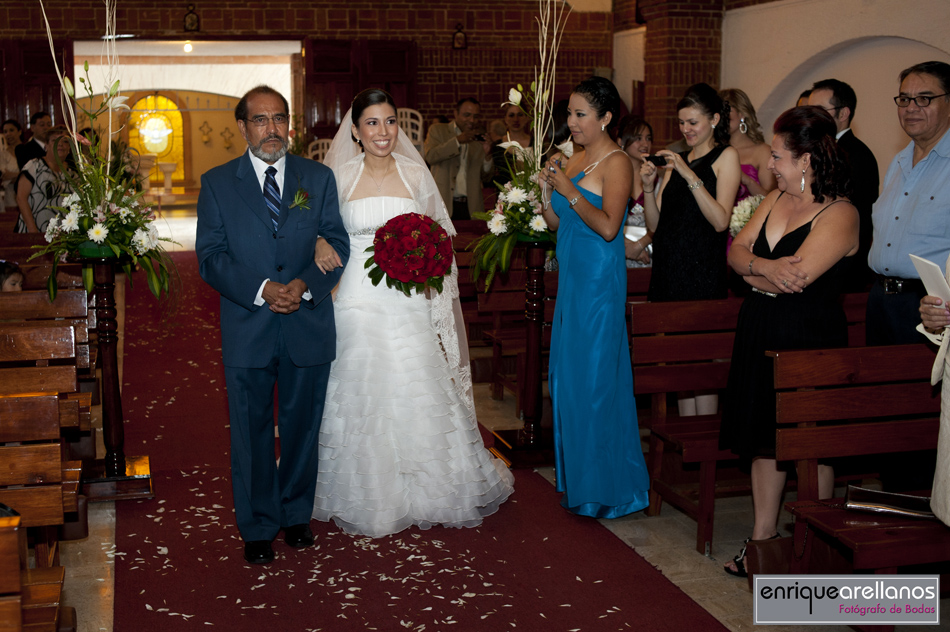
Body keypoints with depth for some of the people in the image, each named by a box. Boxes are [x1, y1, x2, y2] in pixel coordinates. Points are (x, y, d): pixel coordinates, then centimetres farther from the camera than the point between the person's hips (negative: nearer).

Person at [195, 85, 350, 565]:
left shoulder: (319, 178, 6)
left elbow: (337, 243, 2)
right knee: (251, 433, 8)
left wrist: (305, 284, -17)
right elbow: (210, 256, -4)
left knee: (302, 427, 13)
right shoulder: (217, 183, 2)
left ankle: (296, 514, 32)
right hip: (247, 330, -1)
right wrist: (262, 289, -19)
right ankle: (258, 527, 23)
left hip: (309, 325, 1)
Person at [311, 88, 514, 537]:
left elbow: (439, 235, 12)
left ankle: (425, 492, 20)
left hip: (409, 303, 1)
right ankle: (365, 497, 18)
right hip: (358, 301, -1)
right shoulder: (340, 176, 3)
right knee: (360, 397, 2)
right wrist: (321, 249, -14)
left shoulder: (415, 174, 7)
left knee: (417, 395, 2)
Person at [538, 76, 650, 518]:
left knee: (594, 379, -2)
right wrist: (547, 188, -1)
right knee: (567, 376, 13)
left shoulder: (616, 163, -11)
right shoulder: (574, 161, 13)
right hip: (571, 279, 9)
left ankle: (605, 487, 11)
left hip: (599, 282, -9)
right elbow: (556, 224, 15)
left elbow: (608, 226, -22)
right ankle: (577, 476, 27)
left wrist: (570, 191, -16)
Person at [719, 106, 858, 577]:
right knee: (766, 437, 13)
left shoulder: (840, 214, -15)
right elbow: (736, 249, 4)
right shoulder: (777, 198, 10)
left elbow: (795, 278, -24)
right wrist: (766, 267, -17)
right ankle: (763, 538, 24)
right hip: (761, 334, 8)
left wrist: (750, 269, -6)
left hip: (809, 340, -7)